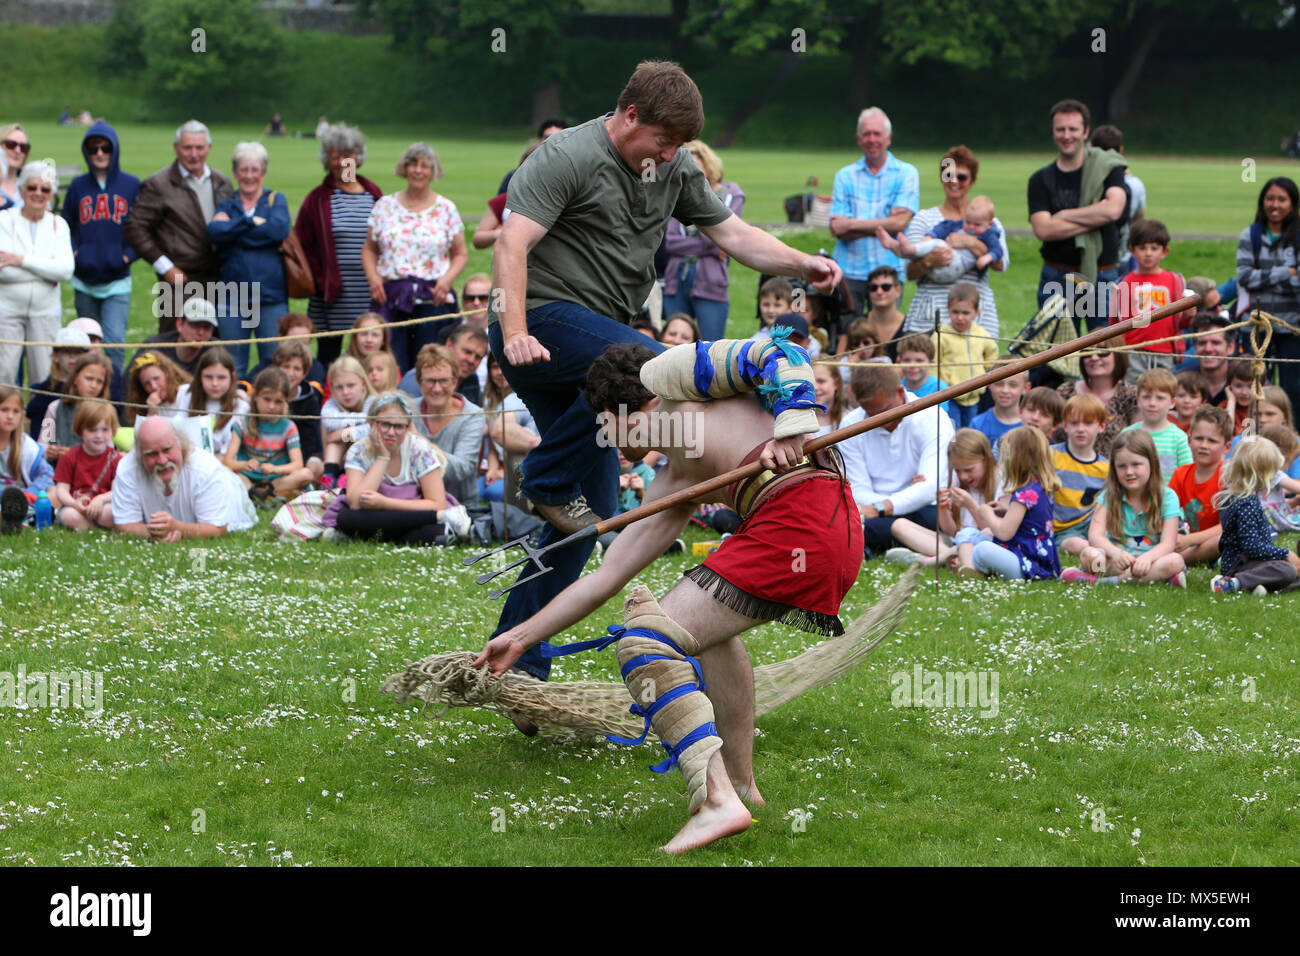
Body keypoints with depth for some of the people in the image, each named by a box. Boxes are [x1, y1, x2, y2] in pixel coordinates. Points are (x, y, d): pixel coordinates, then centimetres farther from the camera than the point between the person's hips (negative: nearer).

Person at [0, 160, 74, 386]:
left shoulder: (58, 225, 7)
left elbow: (66, 271, -8)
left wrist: (23, 260, -15)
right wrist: (48, 269, -15)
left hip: (45, 313, 2)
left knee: (44, 379, -1)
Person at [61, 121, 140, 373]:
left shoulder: (132, 185, 0)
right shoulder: (78, 186, 6)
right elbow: (65, 227, 11)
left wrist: (128, 255, -8)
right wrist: (73, 253, -4)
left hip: (118, 281, -3)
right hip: (84, 283, 3)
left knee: (114, 341, -15)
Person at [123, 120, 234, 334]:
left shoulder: (223, 184, 14)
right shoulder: (158, 185, -2)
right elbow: (134, 228, -5)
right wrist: (165, 267, -9)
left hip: (218, 279, 5)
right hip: (179, 282, -5)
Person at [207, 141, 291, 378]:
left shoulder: (276, 200, 11)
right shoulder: (226, 206, 14)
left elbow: (279, 229, -11)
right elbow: (215, 232, -8)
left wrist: (233, 229, -6)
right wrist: (251, 222, -12)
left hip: (271, 296, -1)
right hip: (232, 298, 1)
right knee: (233, 368, 3)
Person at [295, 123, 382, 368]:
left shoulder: (374, 195, 10)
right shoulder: (318, 199, 2)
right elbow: (301, 245, 1)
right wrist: (320, 280, -7)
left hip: (370, 298, 2)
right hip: (333, 297, -2)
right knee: (328, 356, 1)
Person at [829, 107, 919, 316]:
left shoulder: (906, 173, 5)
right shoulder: (845, 176, 10)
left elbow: (899, 222, -7)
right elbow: (837, 228, 0)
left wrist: (853, 224, -5)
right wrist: (880, 226, -8)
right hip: (849, 272, 2)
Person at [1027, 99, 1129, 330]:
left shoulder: (1108, 168, 2)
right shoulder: (1041, 180, 6)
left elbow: (1113, 209, -15)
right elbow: (1043, 229, -9)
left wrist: (1064, 215, -8)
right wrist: (1094, 219, -12)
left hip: (1101, 278, -2)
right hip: (1056, 277, 2)